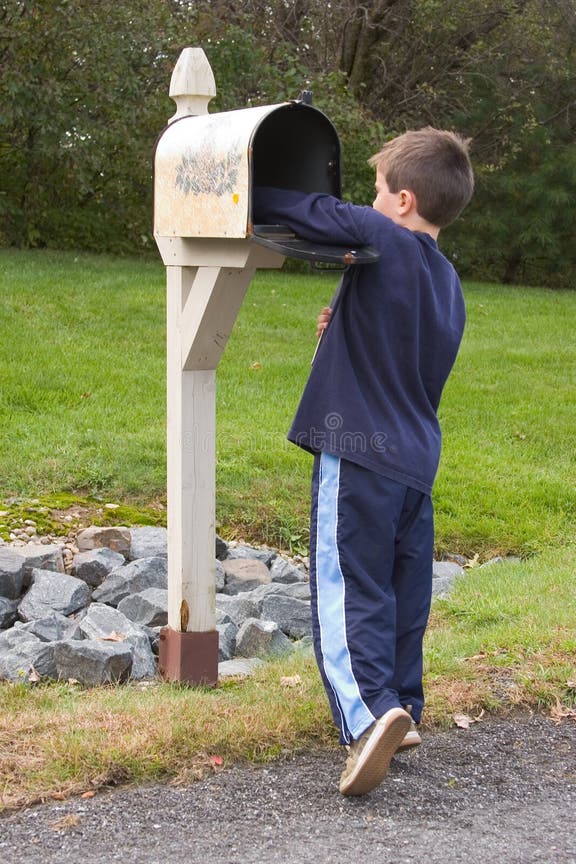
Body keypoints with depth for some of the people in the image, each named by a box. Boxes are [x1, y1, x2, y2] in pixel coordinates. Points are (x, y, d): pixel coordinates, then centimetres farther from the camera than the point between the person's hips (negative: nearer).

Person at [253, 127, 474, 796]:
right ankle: (404, 711, 23)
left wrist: (241, 193, 4)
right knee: (404, 590, 15)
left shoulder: (381, 239, -10)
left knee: (348, 590, -10)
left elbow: (302, 211, -12)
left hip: (360, 452, -8)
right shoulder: (448, 281, 14)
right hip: (417, 458, 8)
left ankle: (370, 712, -24)